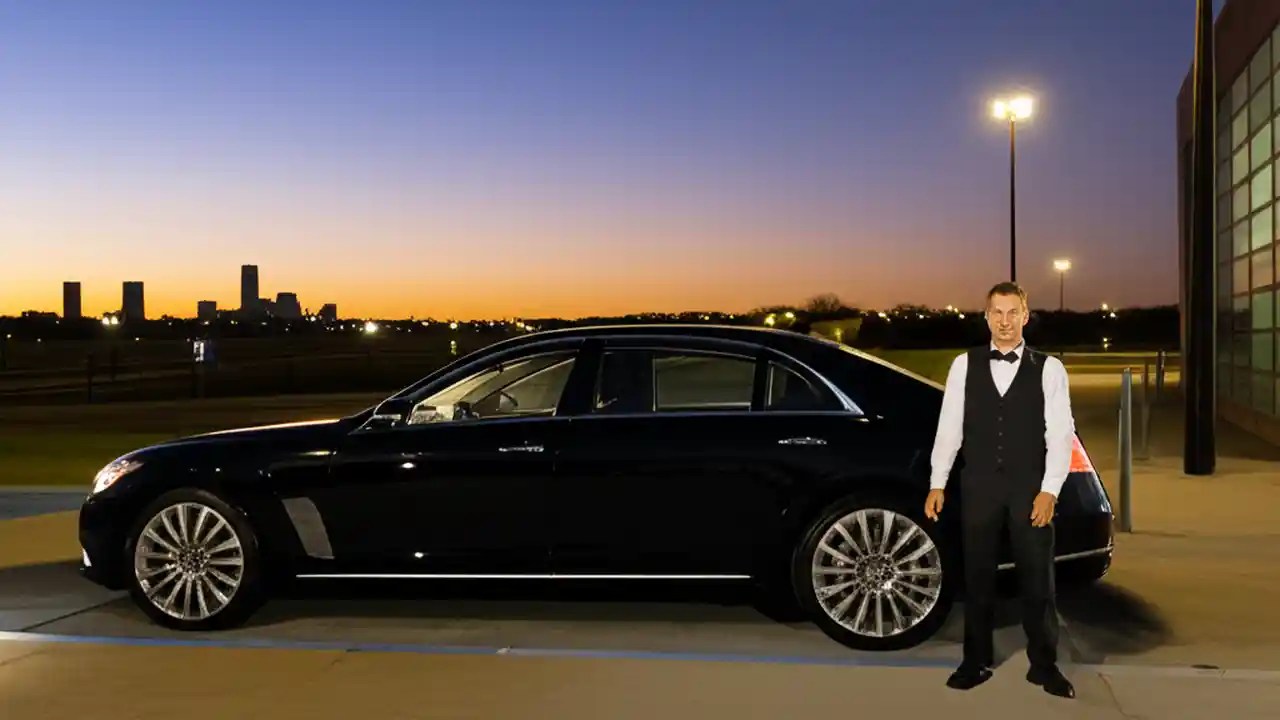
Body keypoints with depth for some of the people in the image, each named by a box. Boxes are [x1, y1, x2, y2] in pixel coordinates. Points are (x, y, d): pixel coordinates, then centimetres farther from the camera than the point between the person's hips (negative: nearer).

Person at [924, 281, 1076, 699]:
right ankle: (977, 662, 22)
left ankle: (1043, 666, 20)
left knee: (1038, 580, 6)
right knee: (977, 577, 10)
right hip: (978, 487, 1)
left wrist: (1050, 489, -11)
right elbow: (949, 427, 3)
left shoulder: (1048, 368, 0)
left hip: (1030, 489, -1)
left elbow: (1060, 434, -3)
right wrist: (938, 483, 0)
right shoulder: (964, 365, 3)